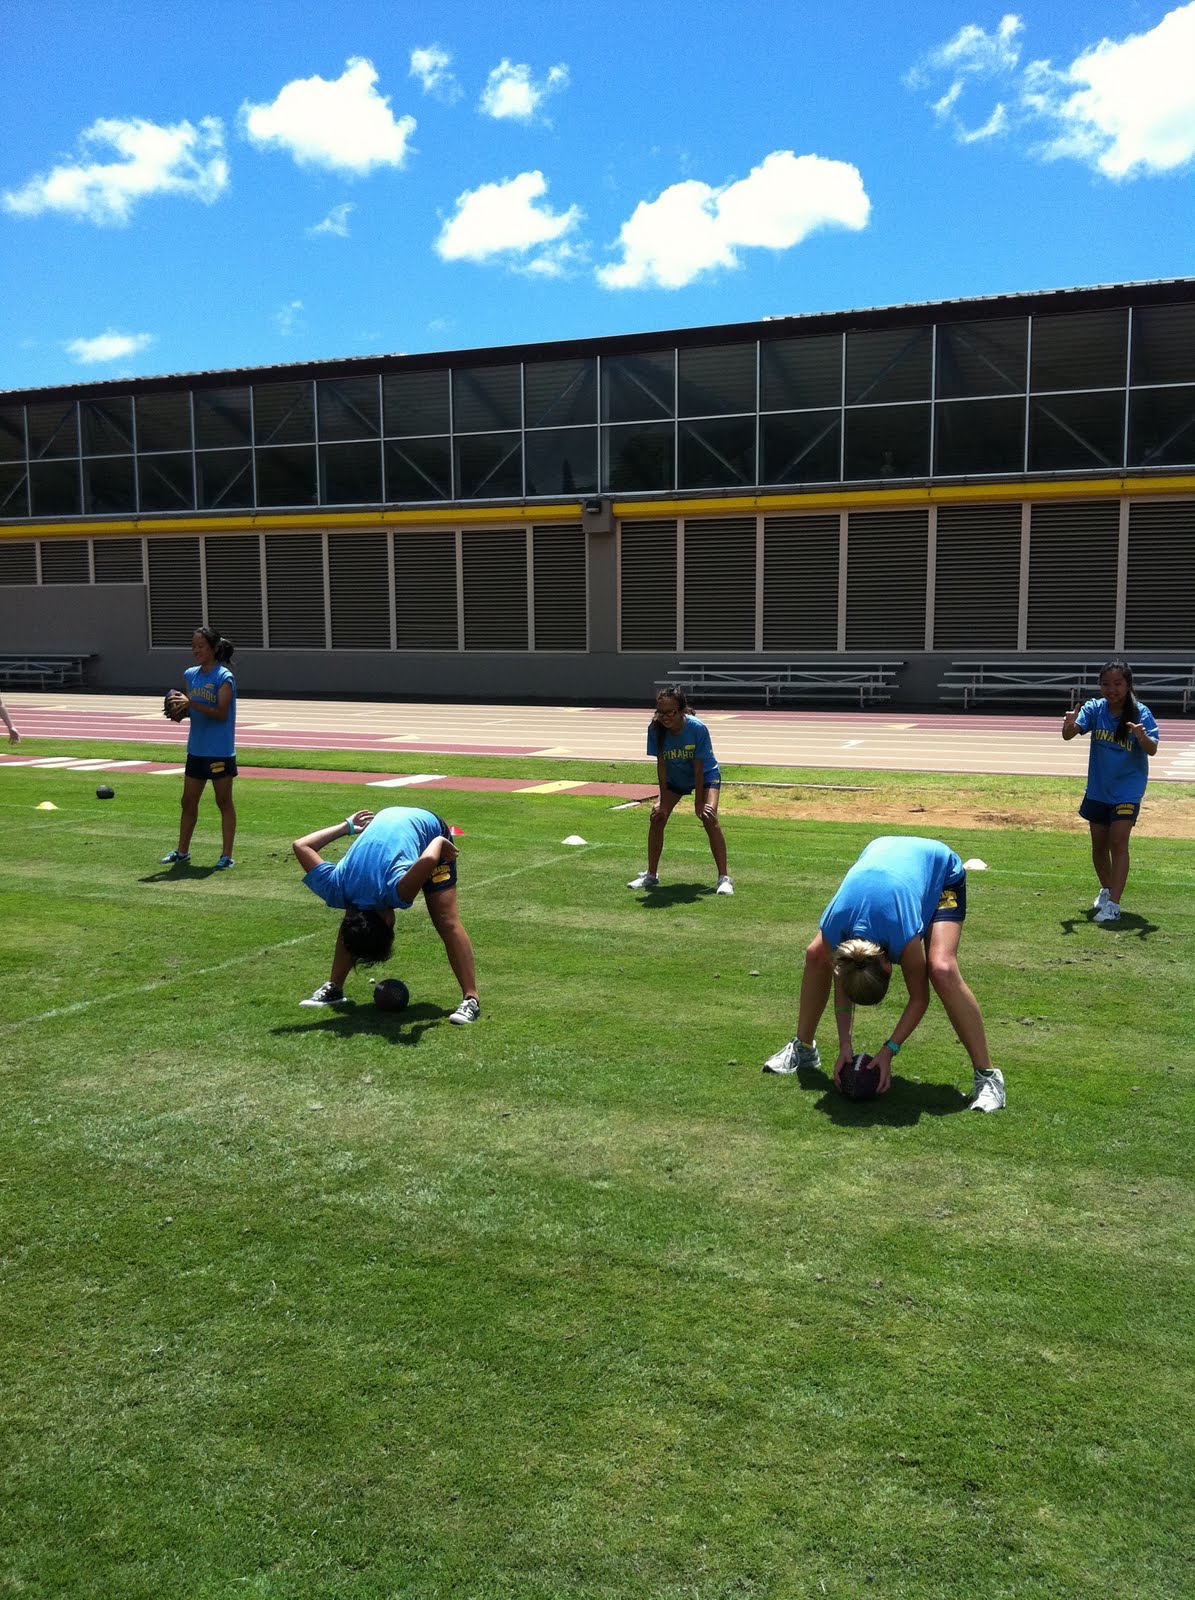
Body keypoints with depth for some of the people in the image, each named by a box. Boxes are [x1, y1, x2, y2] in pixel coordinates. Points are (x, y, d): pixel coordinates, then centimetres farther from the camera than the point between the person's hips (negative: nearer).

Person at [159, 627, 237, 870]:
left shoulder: (224, 678, -12)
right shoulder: (191, 675, 8)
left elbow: (221, 713, -20)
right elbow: (188, 708, 15)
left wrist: (191, 704, -27)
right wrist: (178, 711, -6)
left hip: (220, 751, -7)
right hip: (196, 749, 7)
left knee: (224, 802, 2)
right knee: (188, 801, 13)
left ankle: (227, 855, 8)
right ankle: (182, 851, 24)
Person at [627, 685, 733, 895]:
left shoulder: (698, 728, -35)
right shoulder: (655, 729, -27)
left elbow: (698, 768, -28)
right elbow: (661, 764, -17)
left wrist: (699, 803, -23)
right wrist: (663, 801, -16)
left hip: (706, 775, -4)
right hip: (674, 777, 4)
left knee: (709, 818, -22)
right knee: (657, 817, -8)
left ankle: (724, 878, -14)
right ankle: (651, 876, 8)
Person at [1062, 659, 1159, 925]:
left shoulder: (1141, 713, -15)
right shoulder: (1094, 709, -8)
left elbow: (1152, 750, -22)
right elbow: (1070, 734, -20)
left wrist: (1142, 737, -44)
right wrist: (1070, 725, -43)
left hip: (1127, 789, -4)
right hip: (1098, 789, 4)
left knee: (1118, 842, -14)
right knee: (1099, 845, 15)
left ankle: (1113, 905, -14)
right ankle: (1106, 890, 39)